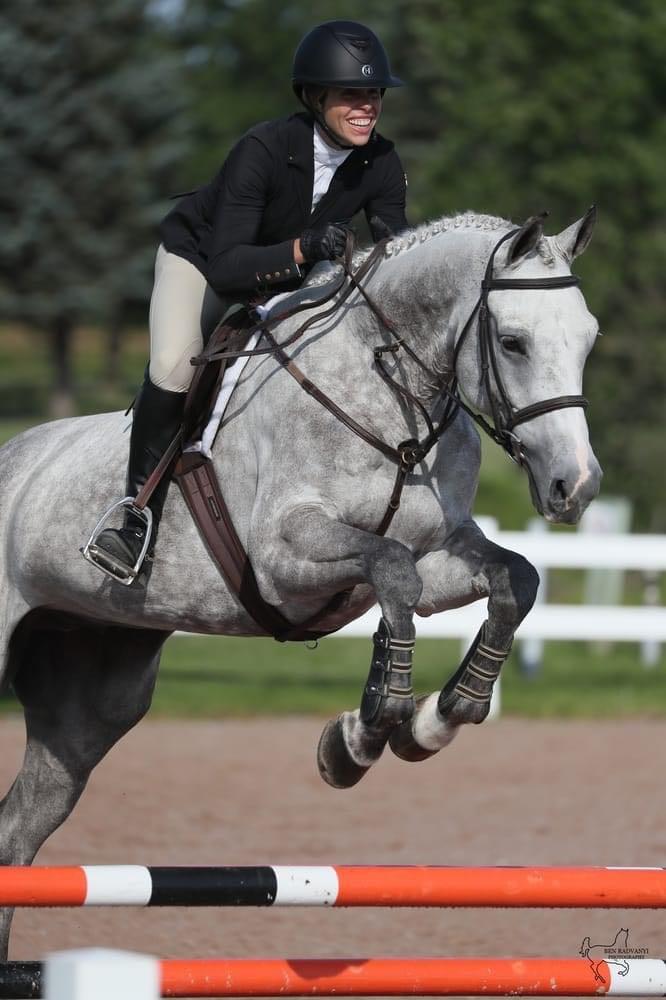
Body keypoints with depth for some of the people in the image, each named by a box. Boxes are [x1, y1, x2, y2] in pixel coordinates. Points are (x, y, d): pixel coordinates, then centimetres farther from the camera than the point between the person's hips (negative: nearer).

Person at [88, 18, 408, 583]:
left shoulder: (381, 165, -19)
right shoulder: (264, 150, -34)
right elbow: (225, 265, -38)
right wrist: (302, 248, -53)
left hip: (286, 281, 6)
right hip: (199, 257, -6)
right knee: (174, 367, -29)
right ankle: (138, 523, -20)